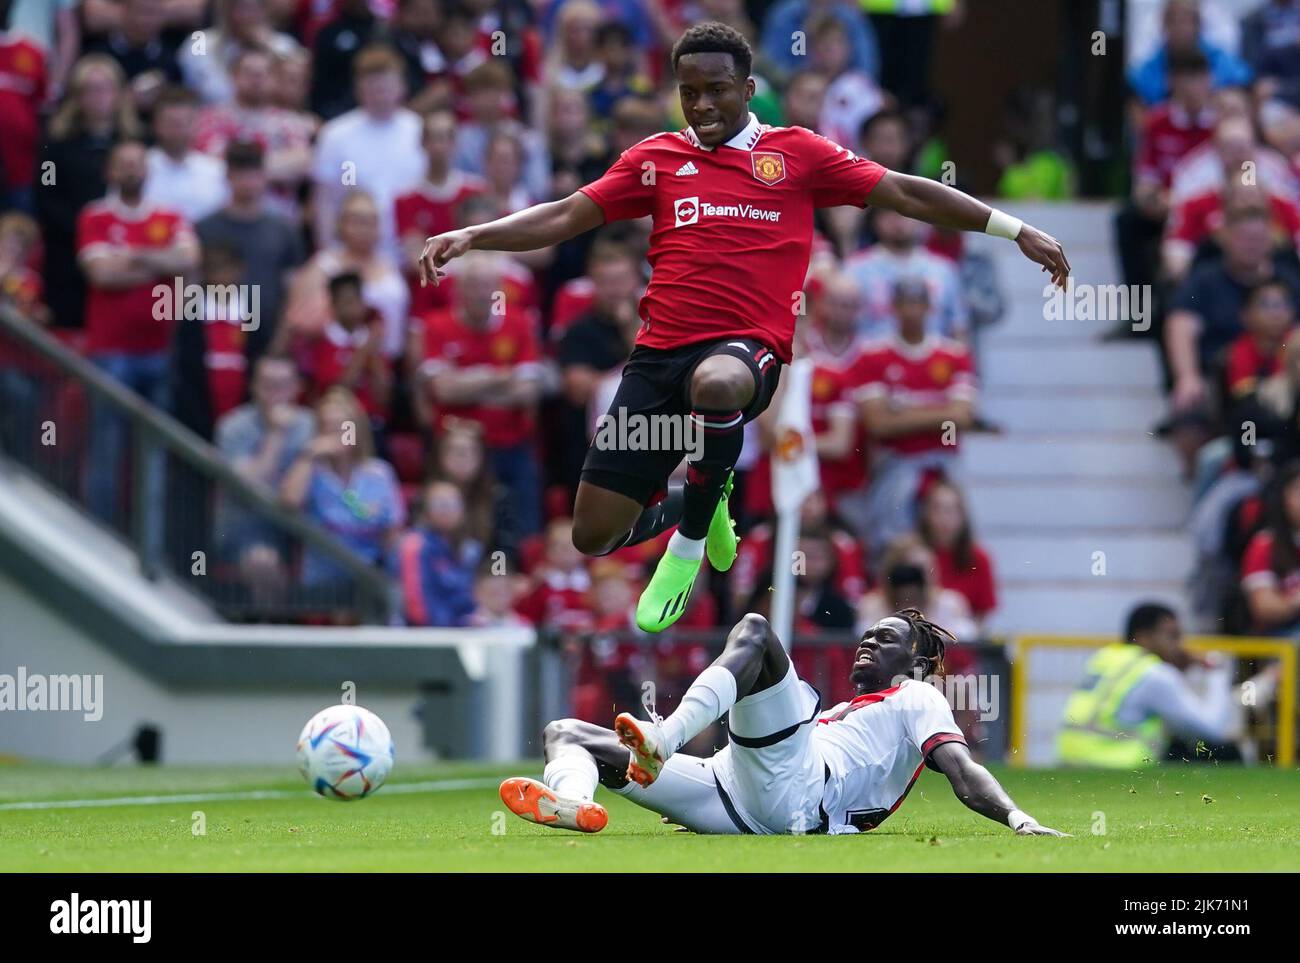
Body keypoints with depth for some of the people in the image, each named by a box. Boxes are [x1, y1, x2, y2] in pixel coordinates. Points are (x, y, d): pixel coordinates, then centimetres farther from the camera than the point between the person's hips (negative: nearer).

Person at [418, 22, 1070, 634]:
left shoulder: (796, 153, 9)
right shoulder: (657, 158, 14)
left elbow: (907, 195, 9)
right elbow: (563, 218, 13)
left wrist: (1015, 231, 5)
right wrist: (471, 237, 0)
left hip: (747, 349, -3)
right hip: (659, 353, 3)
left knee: (716, 385, -43)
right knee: (593, 536, -3)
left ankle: (692, 539, -16)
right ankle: (695, 505, 31)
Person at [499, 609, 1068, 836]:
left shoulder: (916, 699, 19)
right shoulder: (844, 713, 43)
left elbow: (961, 769, 3)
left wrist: (1019, 821, -15)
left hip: (790, 784, -8)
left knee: (755, 630, -20)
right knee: (566, 733, 5)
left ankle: (661, 744, -44)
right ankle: (574, 803, -36)